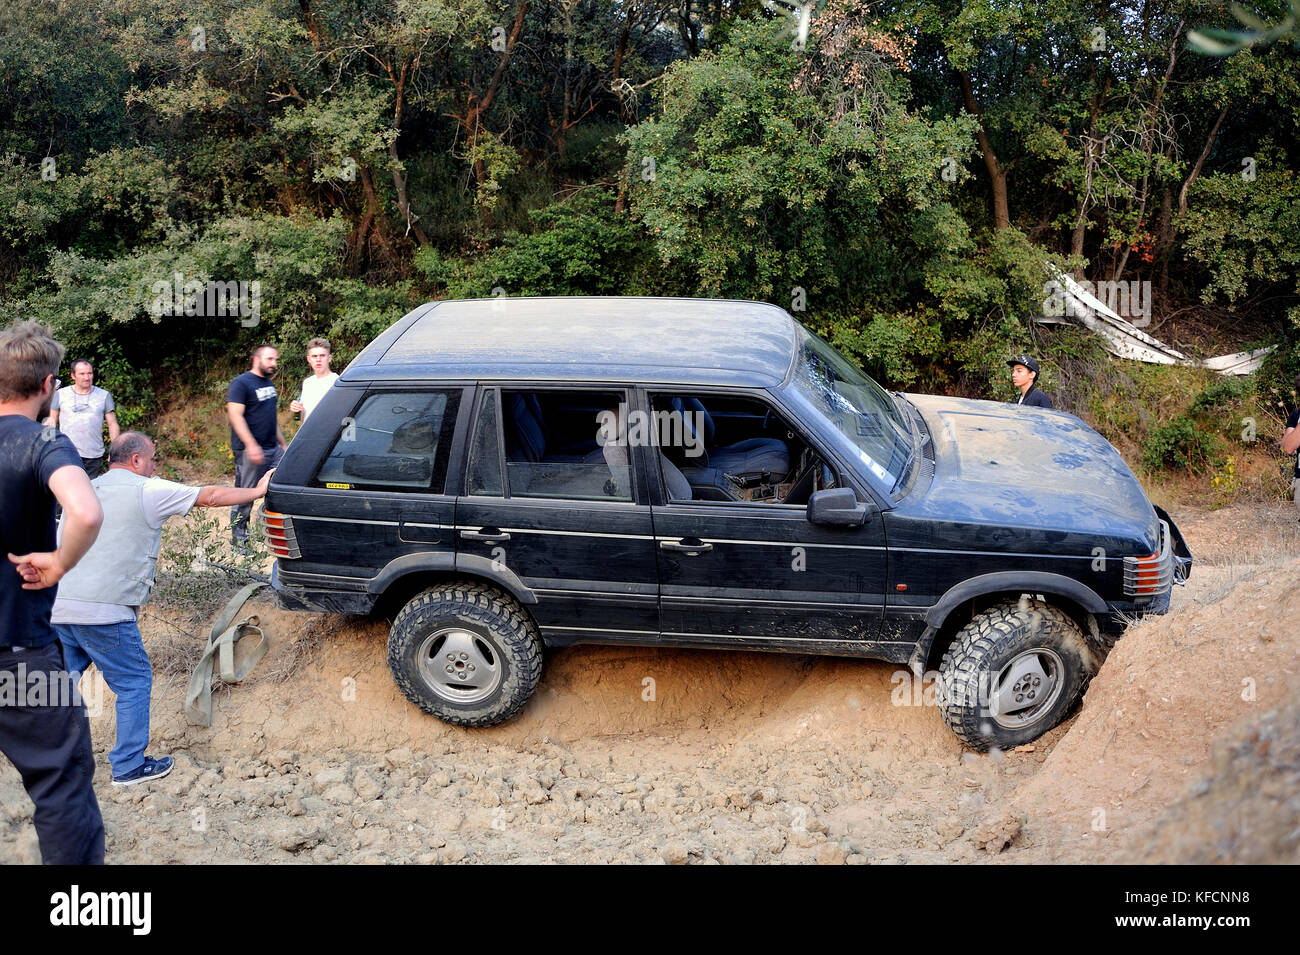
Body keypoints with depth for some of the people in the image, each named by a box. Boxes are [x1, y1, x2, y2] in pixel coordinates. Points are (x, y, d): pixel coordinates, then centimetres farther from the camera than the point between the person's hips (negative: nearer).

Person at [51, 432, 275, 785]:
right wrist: (257, 491, 14)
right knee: (134, 682, 7)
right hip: (104, 611, -7)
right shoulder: (148, 491, -3)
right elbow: (211, 497, 2)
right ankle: (129, 766, 12)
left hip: (57, 606, 7)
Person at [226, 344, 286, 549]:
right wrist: (251, 445, -25)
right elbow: (235, 415, -17)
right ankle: (238, 540, 10)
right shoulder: (241, 383, -8)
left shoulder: (268, 383, 18)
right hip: (250, 451, -8)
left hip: (273, 449, 8)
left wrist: (282, 444, 23)